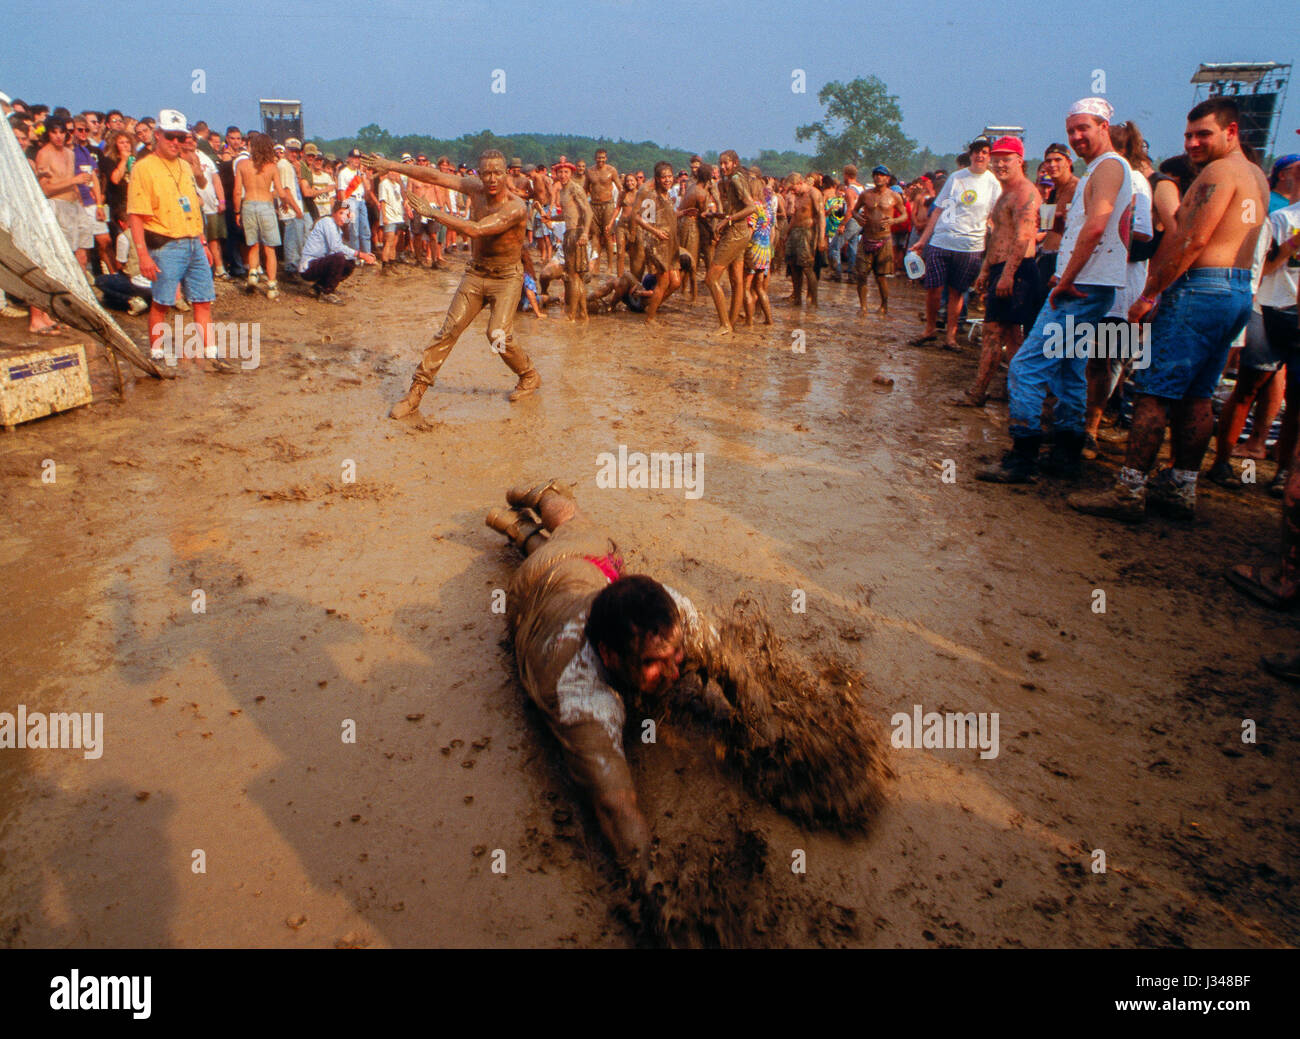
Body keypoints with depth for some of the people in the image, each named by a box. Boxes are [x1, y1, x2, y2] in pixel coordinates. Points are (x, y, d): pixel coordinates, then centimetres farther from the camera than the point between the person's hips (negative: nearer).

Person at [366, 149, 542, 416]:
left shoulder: (515, 207, -23)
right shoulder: (475, 189, -3)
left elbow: (475, 230, -33)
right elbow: (435, 176, 5)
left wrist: (433, 213, -29)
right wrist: (392, 166, 7)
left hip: (506, 277, -5)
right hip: (475, 273, 5)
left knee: (498, 334, -20)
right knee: (449, 330, -3)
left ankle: (529, 377, 8)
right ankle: (416, 391, 0)